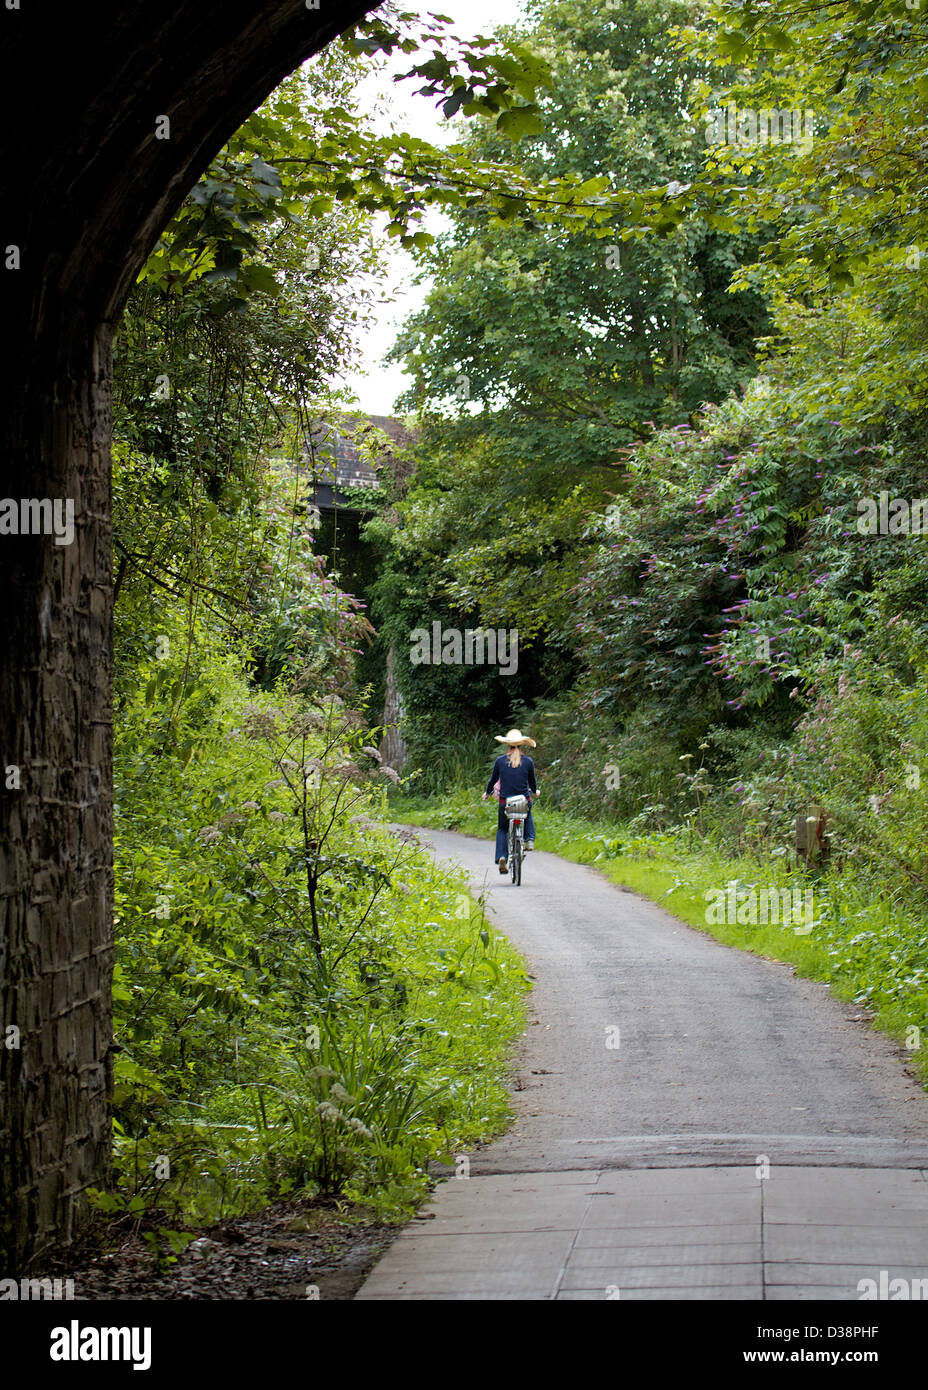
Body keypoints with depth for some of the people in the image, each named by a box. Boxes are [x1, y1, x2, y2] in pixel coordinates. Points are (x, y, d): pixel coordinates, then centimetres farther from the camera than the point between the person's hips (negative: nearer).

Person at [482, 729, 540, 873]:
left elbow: (493, 779, 6)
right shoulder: (528, 761, -2)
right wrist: (534, 792, 31)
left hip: (505, 802, -1)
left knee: (502, 829, 16)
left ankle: (501, 857, -2)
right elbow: (532, 781, 10)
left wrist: (487, 793, 25)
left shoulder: (500, 761, -3)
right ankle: (529, 839, 17)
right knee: (528, 815, 35)